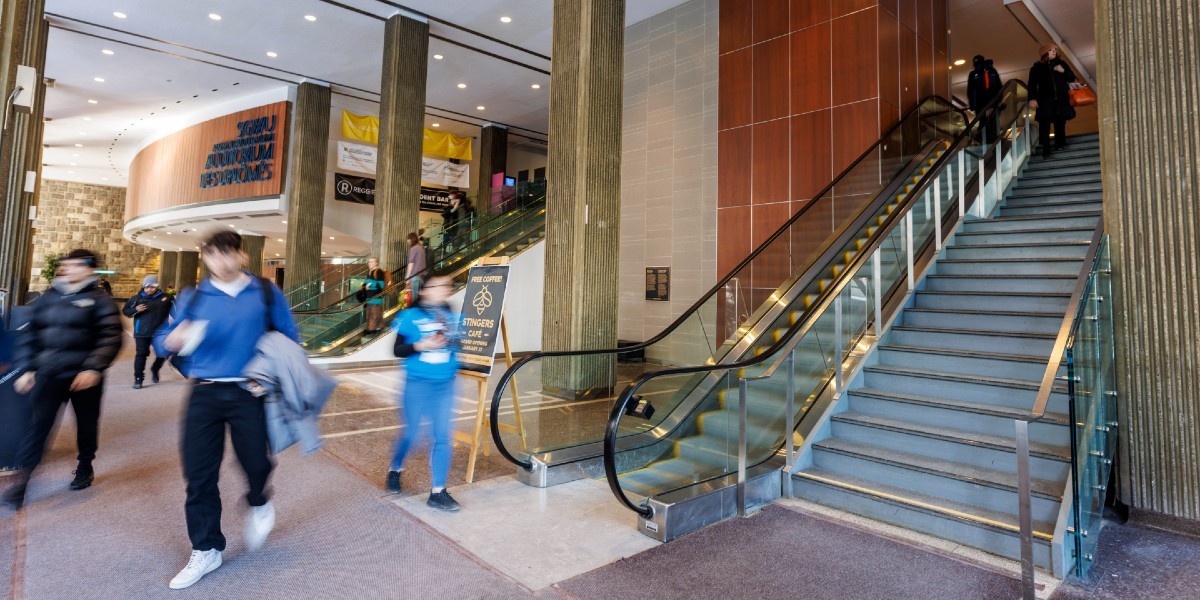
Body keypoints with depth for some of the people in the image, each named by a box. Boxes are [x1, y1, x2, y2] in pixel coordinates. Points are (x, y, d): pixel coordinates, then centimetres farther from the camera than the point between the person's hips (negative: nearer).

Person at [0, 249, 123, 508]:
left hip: (85, 376, -3)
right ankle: (22, 478, 8)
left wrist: (93, 368, -22)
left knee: (86, 424, 10)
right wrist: (27, 368, 7)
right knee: (38, 424, -1)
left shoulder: (99, 299, -5)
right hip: (49, 374, 3)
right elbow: (31, 334, 14)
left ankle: (85, 468, 30)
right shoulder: (48, 298, 9)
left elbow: (111, 337, -13)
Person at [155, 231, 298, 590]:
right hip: (204, 394, 2)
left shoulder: (266, 294, 1)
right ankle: (206, 550, 22)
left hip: (248, 394, -2)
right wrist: (173, 340, -15)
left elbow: (289, 338, 7)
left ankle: (258, 505, 39)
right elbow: (162, 340, 8)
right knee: (199, 473, 4)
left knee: (255, 462, 2)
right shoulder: (193, 298, 6)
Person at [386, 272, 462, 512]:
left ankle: (437, 491, 12)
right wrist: (421, 346, -21)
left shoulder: (451, 316, 4)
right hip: (417, 383, -3)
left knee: (442, 436, 2)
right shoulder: (411, 316, -7)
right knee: (411, 432, 11)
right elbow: (398, 350, -6)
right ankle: (395, 469, 42)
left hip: (445, 384, 3)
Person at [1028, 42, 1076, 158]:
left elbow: (1072, 78, 11)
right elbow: (1032, 84, -3)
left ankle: (1059, 144, 18)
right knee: (1045, 125, -13)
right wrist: (1032, 99, -15)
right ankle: (1046, 150, -12)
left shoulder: (1061, 63, 11)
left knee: (1060, 123, 5)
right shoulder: (1037, 67, 3)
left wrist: (1063, 71, -8)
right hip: (1045, 101, -3)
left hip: (1061, 99, 3)